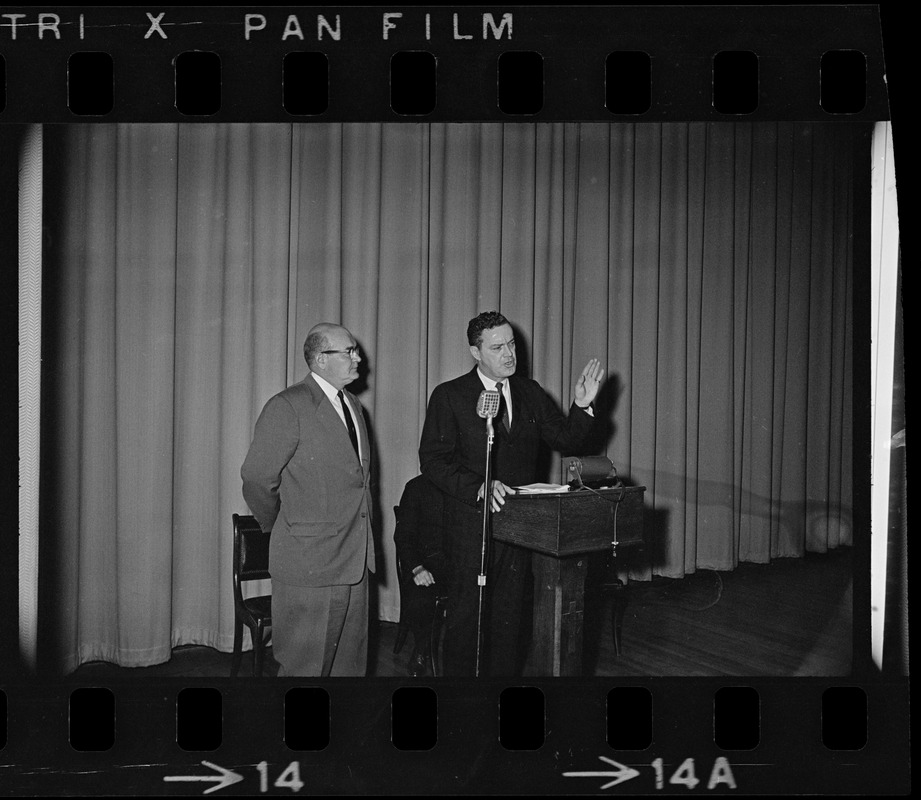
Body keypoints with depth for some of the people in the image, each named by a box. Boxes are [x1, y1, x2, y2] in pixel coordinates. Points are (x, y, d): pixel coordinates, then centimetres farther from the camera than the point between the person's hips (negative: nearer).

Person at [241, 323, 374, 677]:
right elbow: (257, 478, -12)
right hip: (309, 564, -8)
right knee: (305, 666, 2)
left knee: (350, 661, 15)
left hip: (355, 559, 8)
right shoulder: (288, 406, -13)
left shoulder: (352, 405, 14)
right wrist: (280, 527, 0)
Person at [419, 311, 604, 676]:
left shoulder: (530, 392, 10)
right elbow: (433, 460, -11)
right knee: (466, 618, 4)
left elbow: (564, 439, 9)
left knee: (509, 618, 13)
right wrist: (479, 486, -24)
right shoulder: (449, 396, -5)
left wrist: (582, 406, -9)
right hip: (472, 527, -4)